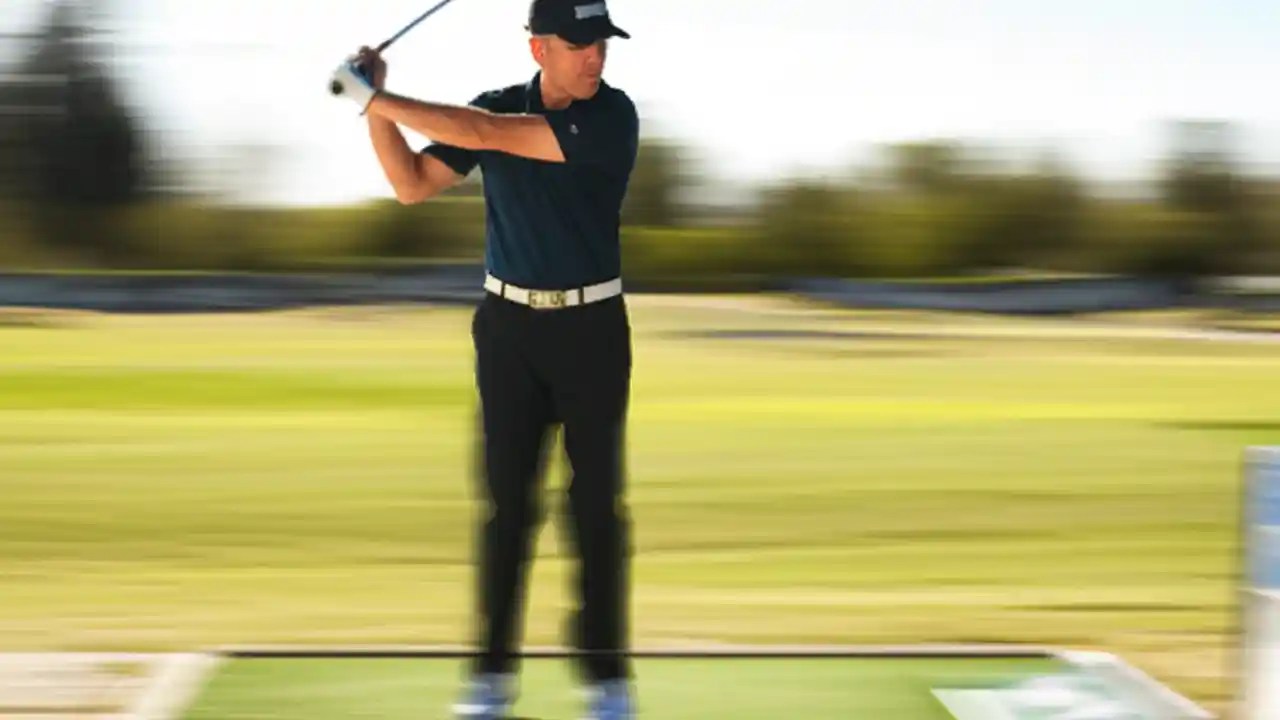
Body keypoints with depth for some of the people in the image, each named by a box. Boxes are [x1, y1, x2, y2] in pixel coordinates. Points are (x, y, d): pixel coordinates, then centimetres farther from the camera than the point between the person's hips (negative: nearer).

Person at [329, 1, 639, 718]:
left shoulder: (613, 116, -14)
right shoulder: (496, 106, 2)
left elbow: (488, 135, -22)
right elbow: (413, 183, 4)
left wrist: (377, 98, -20)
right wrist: (377, 108, -11)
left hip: (591, 328, -3)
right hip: (509, 324, 3)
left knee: (598, 501, 0)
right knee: (508, 498, 2)